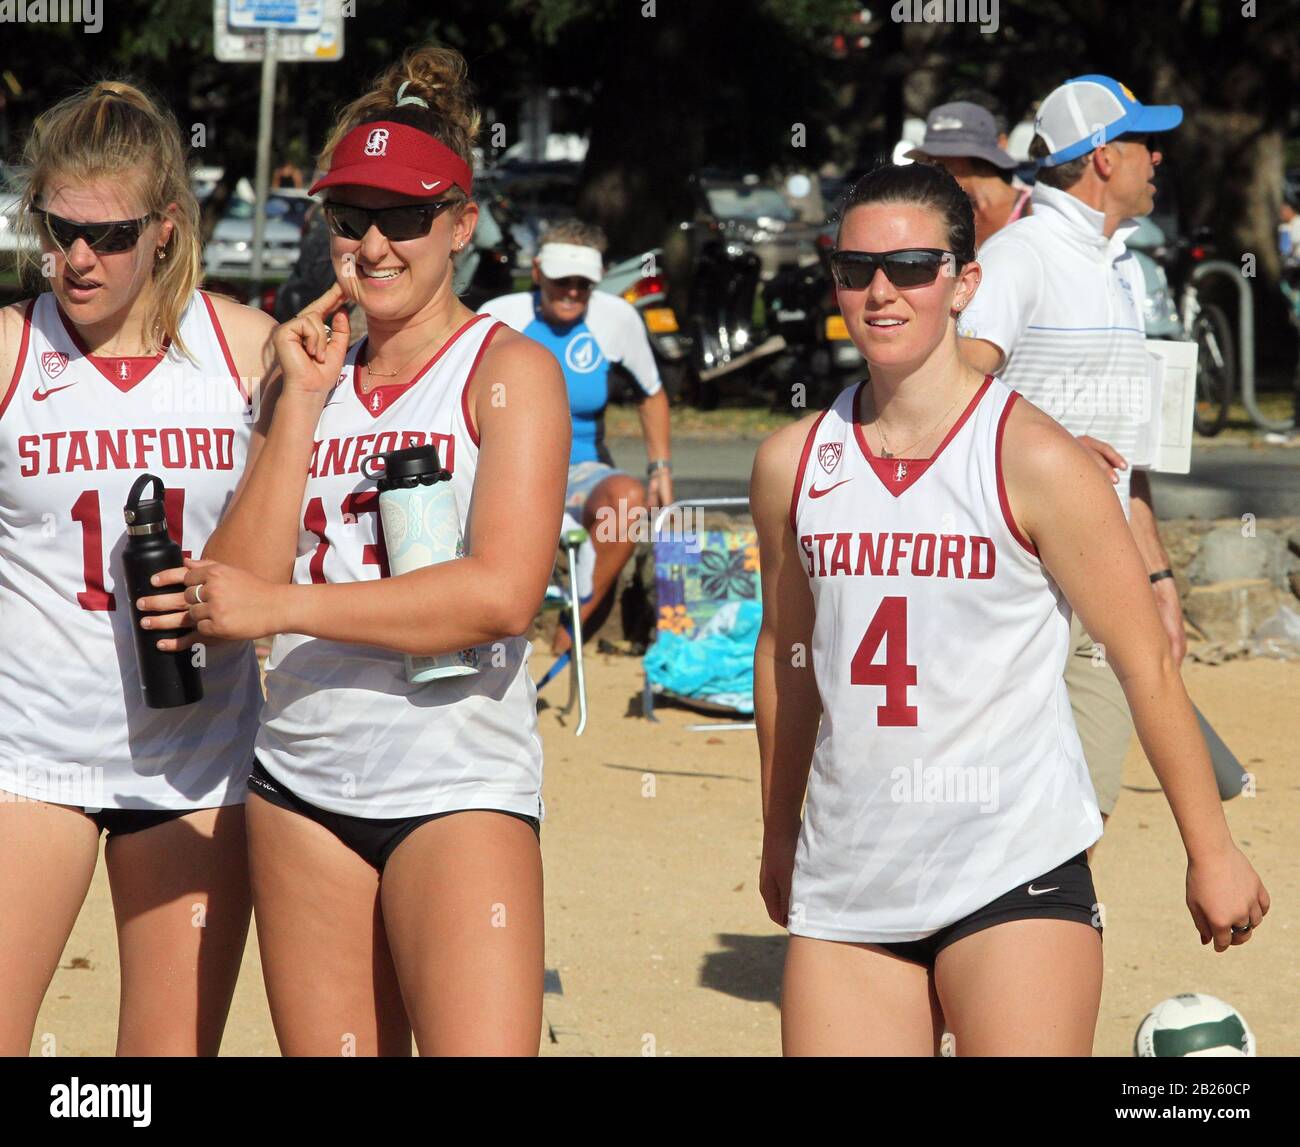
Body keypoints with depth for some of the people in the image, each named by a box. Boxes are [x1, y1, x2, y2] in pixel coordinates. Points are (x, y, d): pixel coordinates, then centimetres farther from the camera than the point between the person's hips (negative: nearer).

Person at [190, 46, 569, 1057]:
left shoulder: (508, 370, -2)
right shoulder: (309, 374, 15)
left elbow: (505, 593, -16)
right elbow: (235, 585, 4)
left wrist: (285, 604, -15)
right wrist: (302, 401, -1)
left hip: (460, 783, -5)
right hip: (305, 777, 5)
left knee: (480, 1050, -18)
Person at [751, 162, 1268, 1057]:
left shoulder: (1034, 462, -7)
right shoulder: (792, 463, 6)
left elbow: (1148, 666, -2)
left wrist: (1212, 852, 1)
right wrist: (779, 838, 26)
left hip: (1014, 874, -4)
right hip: (847, 875, 4)